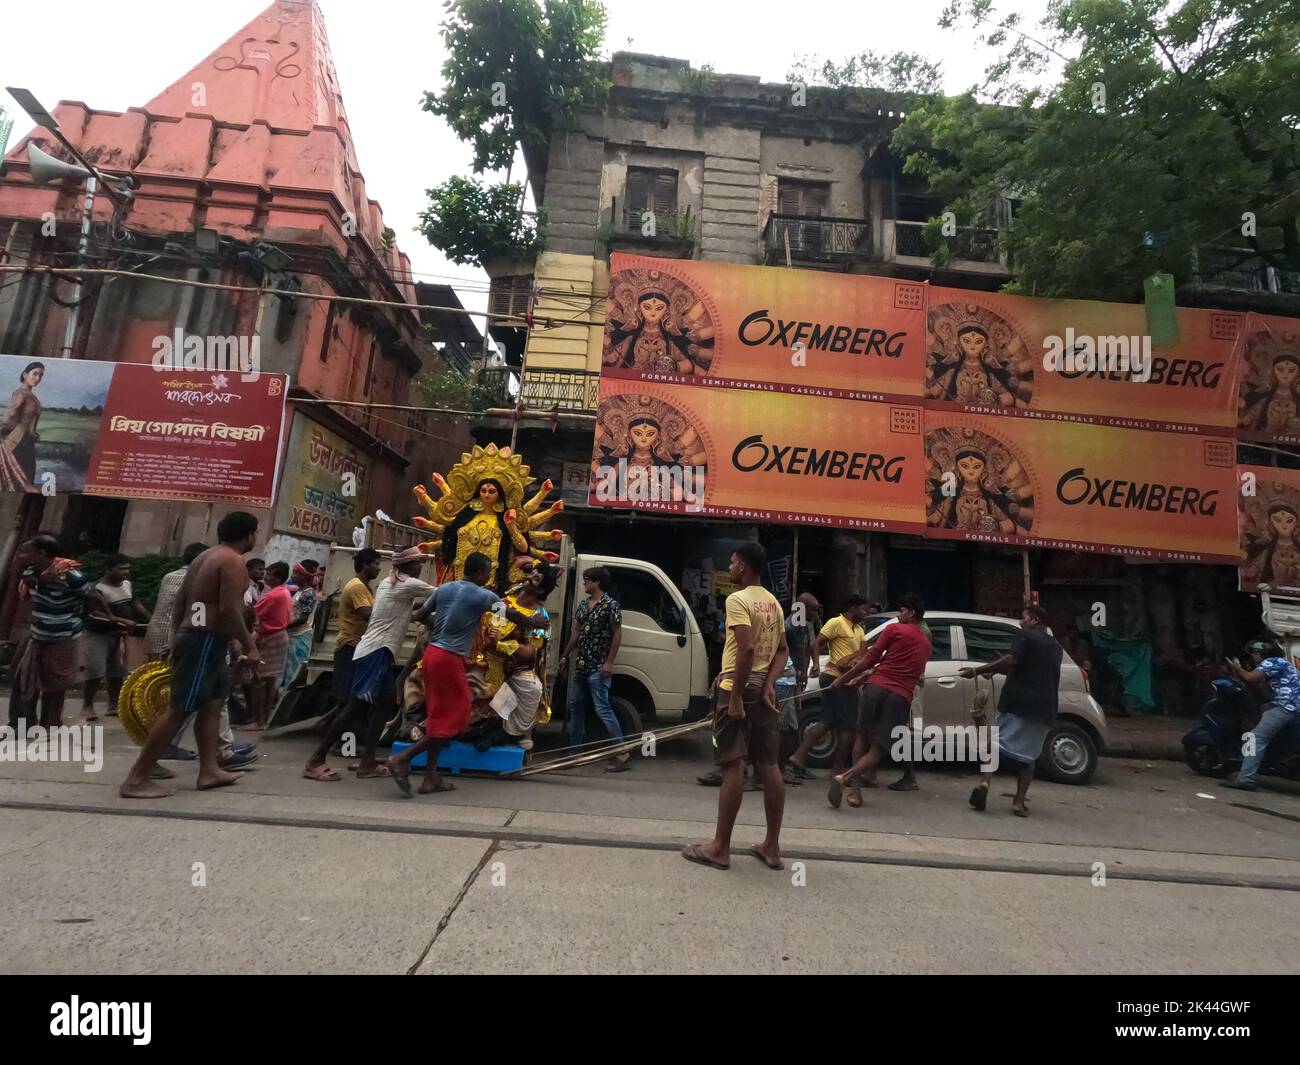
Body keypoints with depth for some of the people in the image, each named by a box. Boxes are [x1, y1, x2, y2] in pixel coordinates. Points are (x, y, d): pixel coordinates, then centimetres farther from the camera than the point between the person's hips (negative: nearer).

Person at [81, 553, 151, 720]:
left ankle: (113, 705, 21)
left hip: (119, 635, 7)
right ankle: (87, 706, 6)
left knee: (117, 672, 11)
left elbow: (136, 604, 16)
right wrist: (123, 621, -31)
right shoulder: (98, 589, -18)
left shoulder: (127, 584, 6)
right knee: (95, 672, -11)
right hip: (98, 636, -7)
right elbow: (96, 616, -25)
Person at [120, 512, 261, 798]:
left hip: (194, 637, 10)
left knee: (213, 705, 14)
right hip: (205, 641, -10)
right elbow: (229, 610, -22)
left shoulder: (206, 557, 17)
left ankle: (209, 771, 19)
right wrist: (249, 646, -15)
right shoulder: (233, 561, -13)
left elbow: (179, 604, 18)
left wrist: (180, 639, 25)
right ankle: (136, 779, 0)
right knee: (180, 710, -6)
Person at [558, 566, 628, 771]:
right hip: (580, 665, 8)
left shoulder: (611, 605, -11)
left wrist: (609, 662, -18)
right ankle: (575, 748, 26)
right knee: (575, 706, 14)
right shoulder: (583, 605, 11)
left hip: (598, 668, -8)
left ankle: (623, 752, -3)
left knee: (602, 709, -9)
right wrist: (565, 656, 17)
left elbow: (617, 634, -13)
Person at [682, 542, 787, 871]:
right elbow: (782, 650, 13)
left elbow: (746, 649, -24)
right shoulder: (773, 602, 14)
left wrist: (735, 696, -21)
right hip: (763, 689, 8)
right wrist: (768, 684, 2)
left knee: (733, 766, -3)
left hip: (738, 688, -8)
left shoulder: (738, 600, -13)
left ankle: (720, 848, 5)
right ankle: (772, 847, 18)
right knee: (769, 766, 9)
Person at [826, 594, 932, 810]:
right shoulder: (926, 645, 22)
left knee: (862, 736, 17)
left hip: (877, 686, -2)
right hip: (902, 696, 2)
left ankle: (854, 786, 10)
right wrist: (865, 673, 31)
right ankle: (845, 778, -19)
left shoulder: (894, 629, 6)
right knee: (878, 749, 2)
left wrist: (844, 678, 10)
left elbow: (870, 659, 2)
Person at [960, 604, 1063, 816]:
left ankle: (985, 782, -15)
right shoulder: (1055, 646, 21)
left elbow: (1011, 660, -17)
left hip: (1018, 702, -5)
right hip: (1044, 708, 5)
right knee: (1027, 754, 10)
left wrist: (977, 670, -17)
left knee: (999, 743, 5)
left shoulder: (1025, 636, 0)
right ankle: (1019, 802, 3)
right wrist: (997, 670, 27)